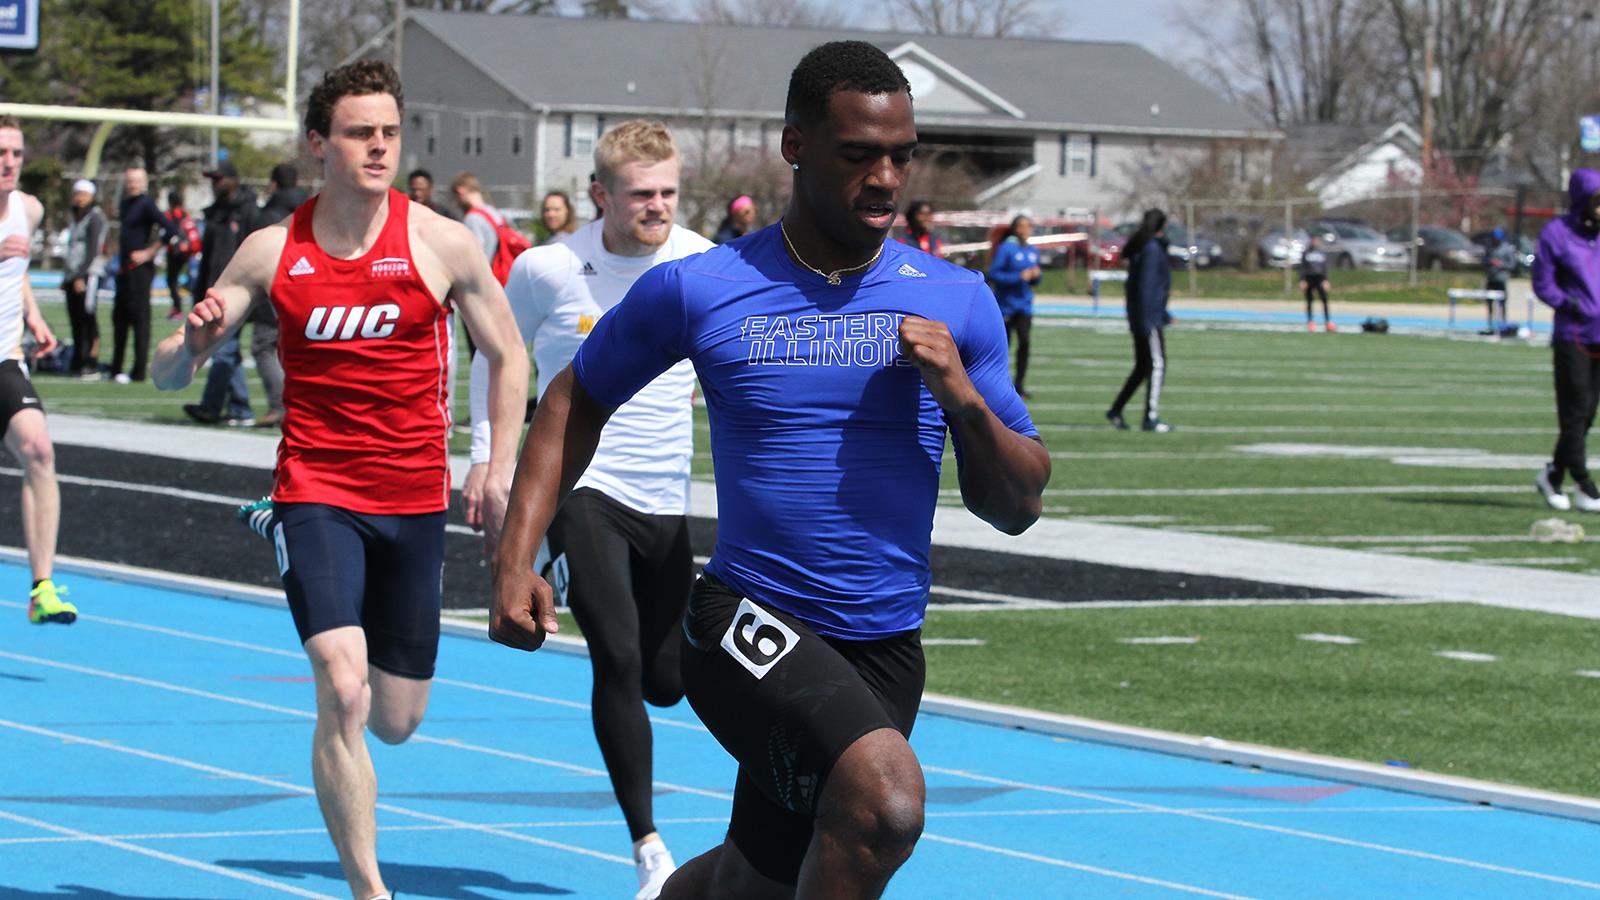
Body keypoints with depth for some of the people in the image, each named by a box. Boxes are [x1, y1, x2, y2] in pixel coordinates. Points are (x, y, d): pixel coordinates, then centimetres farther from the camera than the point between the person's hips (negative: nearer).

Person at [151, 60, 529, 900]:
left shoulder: (442, 243, -3)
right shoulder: (271, 252, -2)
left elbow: (508, 357, 10)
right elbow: (167, 373, 4)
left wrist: (500, 468, 1)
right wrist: (194, 340, -19)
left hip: (414, 500, 2)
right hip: (315, 493, -1)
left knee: (397, 720, 9)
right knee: (342, 695, -21)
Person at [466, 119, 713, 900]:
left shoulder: (700, 263, -2)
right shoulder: (548, 270, -9)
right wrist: (484, 457, 6)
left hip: (667, 498, 4)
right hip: (579, 485, -4)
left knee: (665, 682, 7)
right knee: (619, 660, -19)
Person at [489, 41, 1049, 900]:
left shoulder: (957, 303, 3)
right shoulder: (697, 289, -3)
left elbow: (1016, 506, 6)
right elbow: (575, 402, 12)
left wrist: (963, 397, -13)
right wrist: (516, 563, 3)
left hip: (885, 650, 4)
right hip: (748, 625, -4)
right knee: (886, 795, -32)